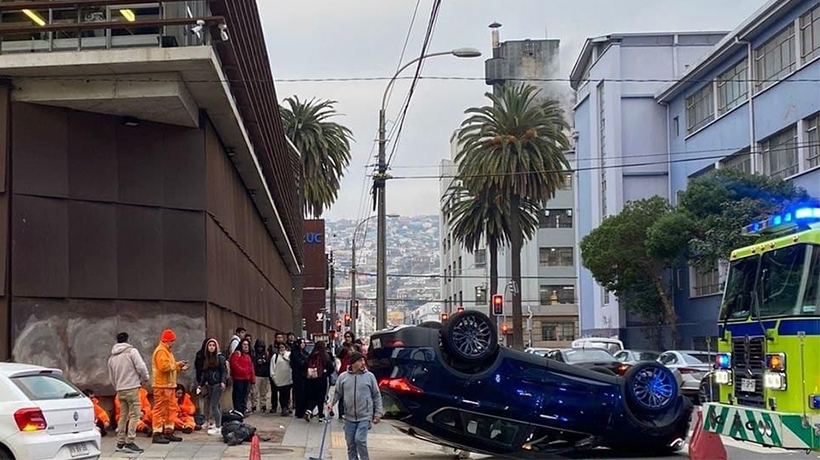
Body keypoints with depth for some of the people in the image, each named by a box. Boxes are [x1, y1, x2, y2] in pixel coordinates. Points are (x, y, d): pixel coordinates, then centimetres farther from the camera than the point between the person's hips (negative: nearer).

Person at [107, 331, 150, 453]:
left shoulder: (112, 357, 16)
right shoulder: (132, 351, -5)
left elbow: (111, 378, 21)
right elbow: (141, 367, -13)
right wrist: (145, 378, 4)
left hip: (119, 390, 7)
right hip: (132, 388, -7)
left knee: (123, 416, 14)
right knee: (134, 414, -4)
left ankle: (120, 443, 16)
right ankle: (130, 442, -10)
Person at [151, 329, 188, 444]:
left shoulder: (167, 351, 22)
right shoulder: (160, 351, -12)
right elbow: (164, 366, -23)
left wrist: (179, 368, 8)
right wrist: (176, 365, -13)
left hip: (169, 385, 11)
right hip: (162, 386, -11)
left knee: (171, 409, 12)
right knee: (160, 409, -8)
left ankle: (169, 432, 17)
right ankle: (157, 434, -6)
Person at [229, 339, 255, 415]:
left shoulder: (248, 356, 22)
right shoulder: (237, 353, -5)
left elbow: (251, 367, 23)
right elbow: (233, 363, -19)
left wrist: (252, 378, 16)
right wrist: (242, 371, -21)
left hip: (246, 379, 9)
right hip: (238, 378, -9)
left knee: (244, 396, 13)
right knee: (238, 395, -8)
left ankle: (243, 410, 19)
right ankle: (238, 411, -8)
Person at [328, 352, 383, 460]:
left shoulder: (369, 376, -3)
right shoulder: (343, 377, 1)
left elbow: (377, 396, 2)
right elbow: (338, 393, 13)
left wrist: (378, 414, 0)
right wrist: (331, 402, -5)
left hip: (364, 416, -3)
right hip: (349, 417, 3)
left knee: (360, 439, -15)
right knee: (350, 443, 8)